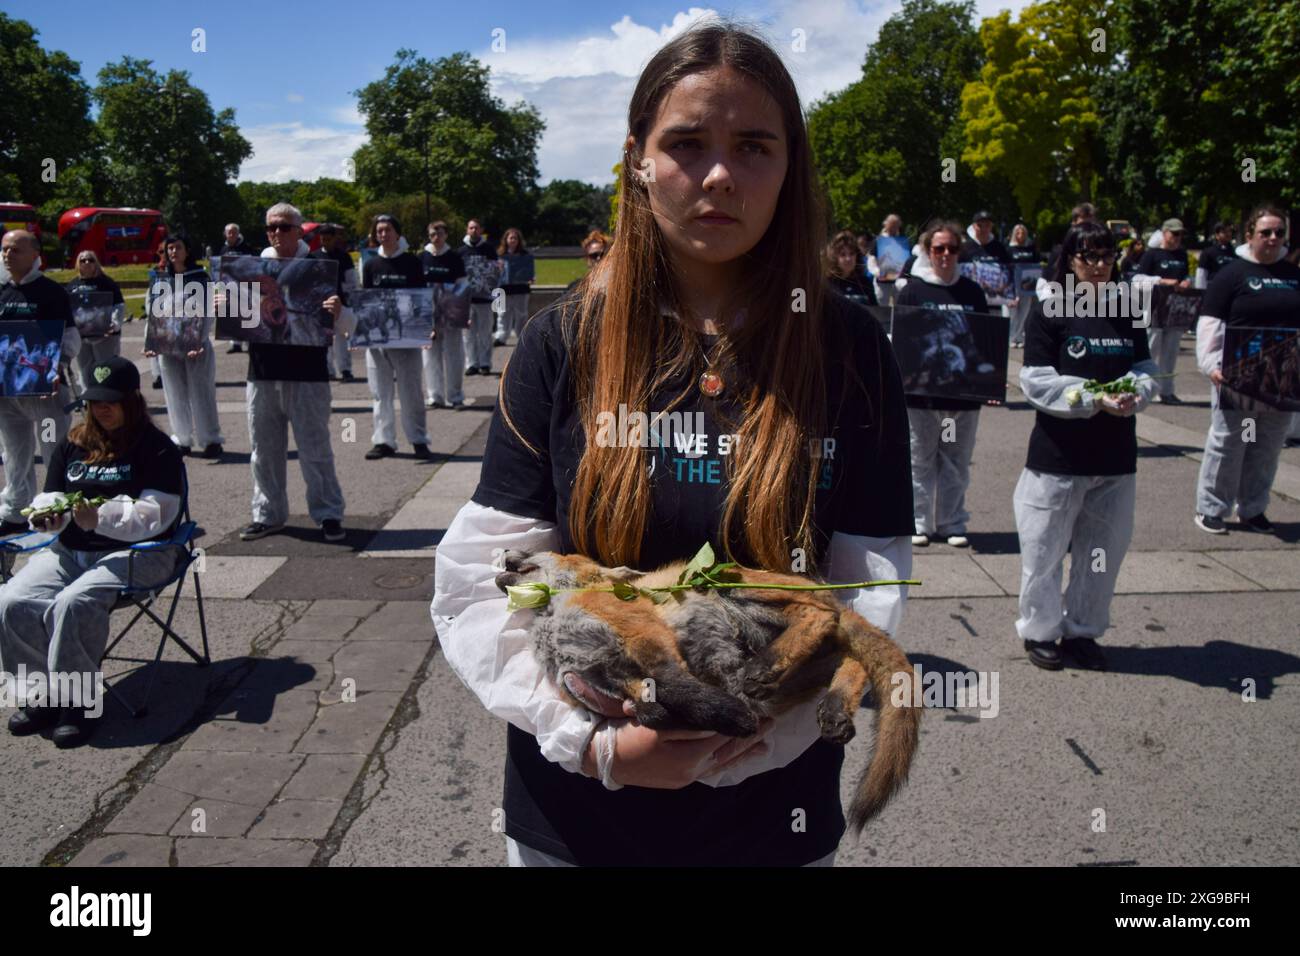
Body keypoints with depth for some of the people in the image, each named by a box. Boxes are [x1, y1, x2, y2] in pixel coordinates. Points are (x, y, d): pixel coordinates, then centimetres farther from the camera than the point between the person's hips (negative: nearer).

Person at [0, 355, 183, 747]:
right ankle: (46, 690, -5)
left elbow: (156, 514, -11)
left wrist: (101, 518, -24)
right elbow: (50, 495, 21)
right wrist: (47, 513, -3)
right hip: (69, 551, 6)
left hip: (134, 552, -6)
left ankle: (78, 699, -15)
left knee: (73, 604, -32)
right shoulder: (73, 445, 17)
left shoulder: (157, 449, -3)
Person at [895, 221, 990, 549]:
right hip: (920, 391, -2)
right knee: (920, 461, 4)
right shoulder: (912, 290, 1)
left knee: (956, 463, 9)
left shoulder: (972, 292, 10)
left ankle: (952, 522, 19)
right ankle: (918, 522, 15)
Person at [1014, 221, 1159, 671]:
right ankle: (1040, 631, 22)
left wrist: (1134, 394, -12)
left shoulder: (1125, 311, 9)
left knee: (1103, 549, 12)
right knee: (1045, 547, 4)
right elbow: (1036, 381, -11)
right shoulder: (1048, 310, -5)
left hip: (1115, 454, 5)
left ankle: (1082, 631, 28)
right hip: (1058, 453, -5)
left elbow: (1145, 369, 11)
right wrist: (1094, 399, -21)